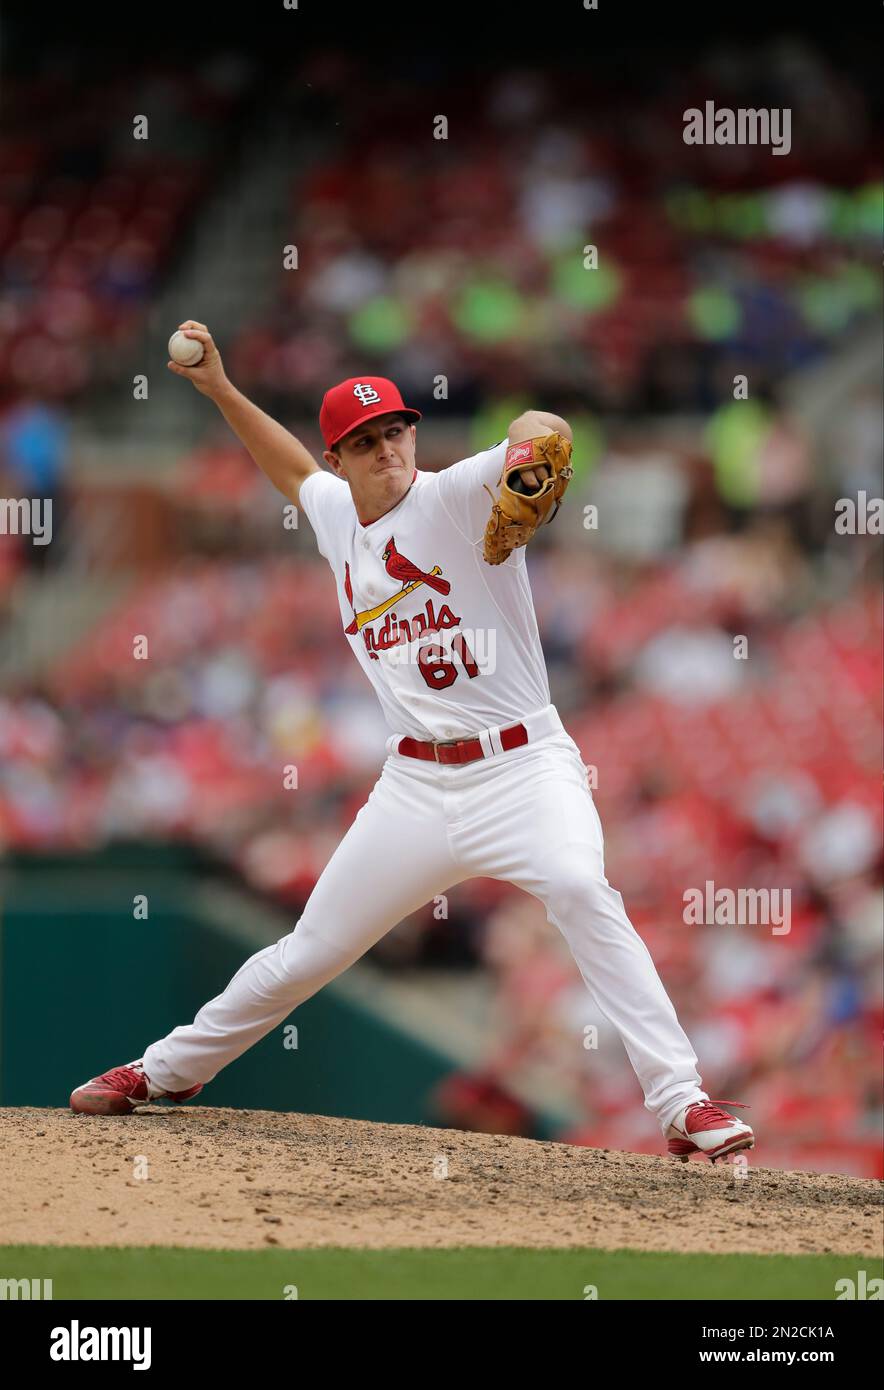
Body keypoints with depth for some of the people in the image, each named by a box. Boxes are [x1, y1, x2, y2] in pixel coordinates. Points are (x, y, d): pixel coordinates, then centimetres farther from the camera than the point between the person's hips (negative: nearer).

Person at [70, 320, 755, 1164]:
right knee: (306, 953, 11)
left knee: (578, 888, -33)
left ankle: (684, 1105, -34)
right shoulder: (337, 515, 9)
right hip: (417, 784, 5)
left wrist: (529, 451, -52)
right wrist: (220, 390, 26)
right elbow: (292, 469, 33)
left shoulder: (455, 498, -10)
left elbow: (541, 429, -29)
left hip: (523, 766, -5)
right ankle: (168, 1071, 33)